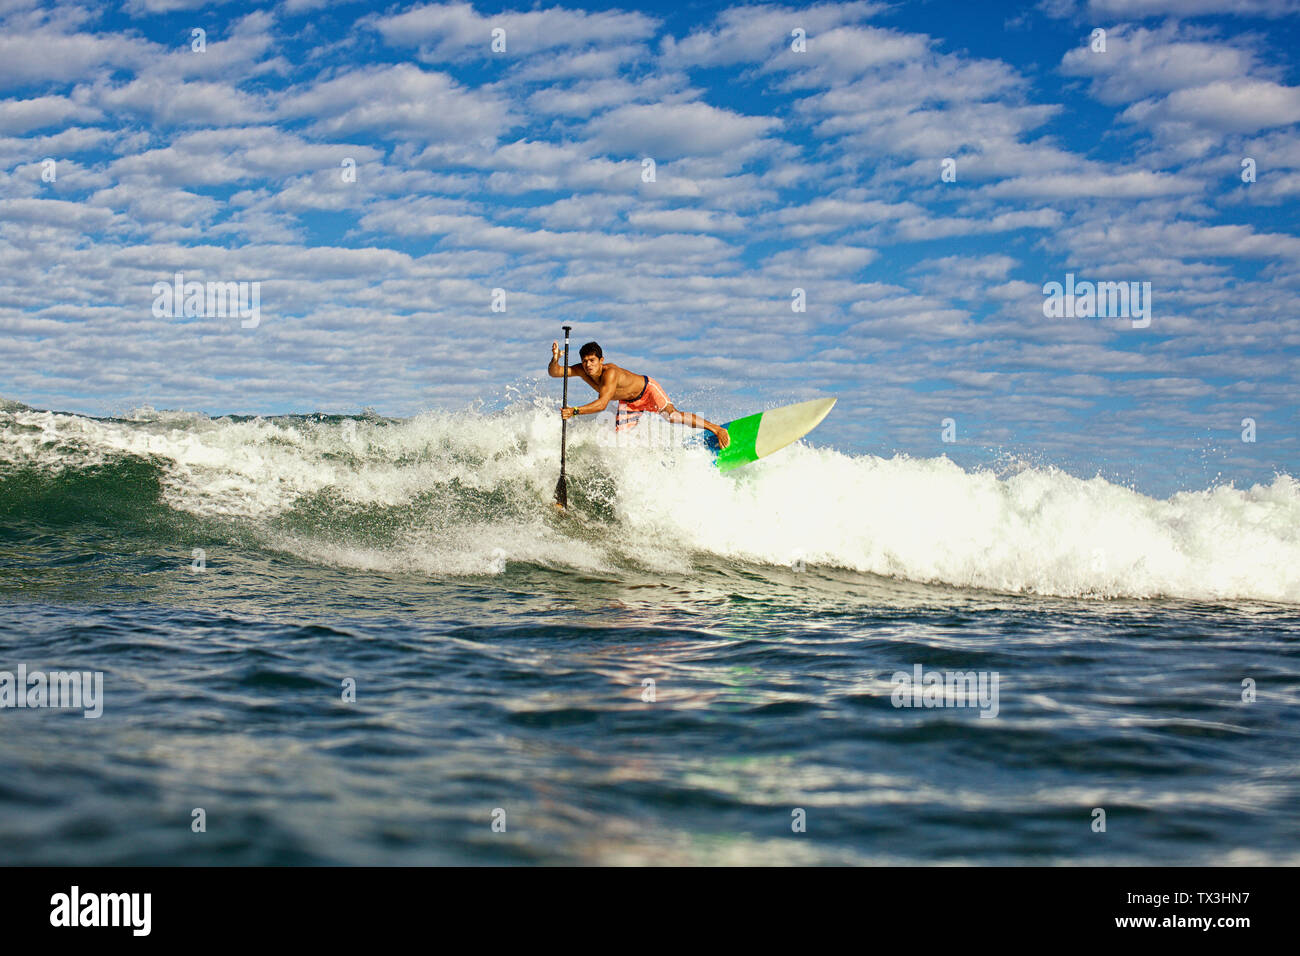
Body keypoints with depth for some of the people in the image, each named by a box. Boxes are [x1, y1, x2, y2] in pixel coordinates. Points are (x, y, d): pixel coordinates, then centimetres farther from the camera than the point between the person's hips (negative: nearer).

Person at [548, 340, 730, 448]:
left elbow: (602, 404, -50)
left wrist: (575, 411, -59)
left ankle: (716, 429, -17)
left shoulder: (610, 373, -40)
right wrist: (555, 359, -42)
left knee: (671, 416, -27)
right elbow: (554, 373, -20)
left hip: (647, 389, -7)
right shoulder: (583, 371, -20)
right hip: (628, 402, 7)